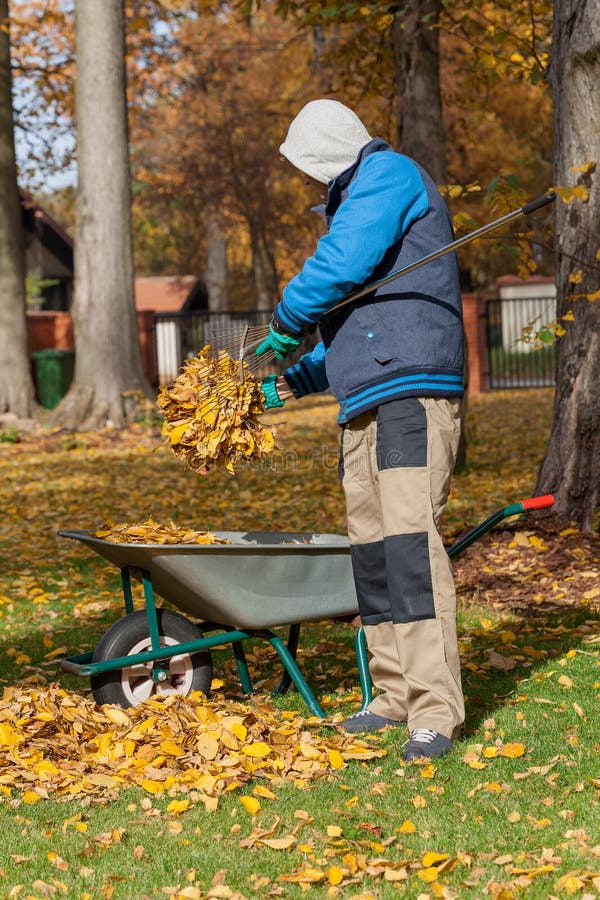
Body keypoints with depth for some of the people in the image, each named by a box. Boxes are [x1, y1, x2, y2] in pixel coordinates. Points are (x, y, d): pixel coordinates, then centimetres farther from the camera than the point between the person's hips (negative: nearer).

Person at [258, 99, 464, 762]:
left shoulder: (388, 173, -1)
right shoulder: (355, 201, 29)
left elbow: (341, 265, -15)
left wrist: (284, 325, 0)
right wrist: (295, 381, 29)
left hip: (411, 391, -11)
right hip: (363, 404, 11)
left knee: (409, 536, -18)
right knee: (370, 545, 8)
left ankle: (435, 711, -22)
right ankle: (395, 694, 14)